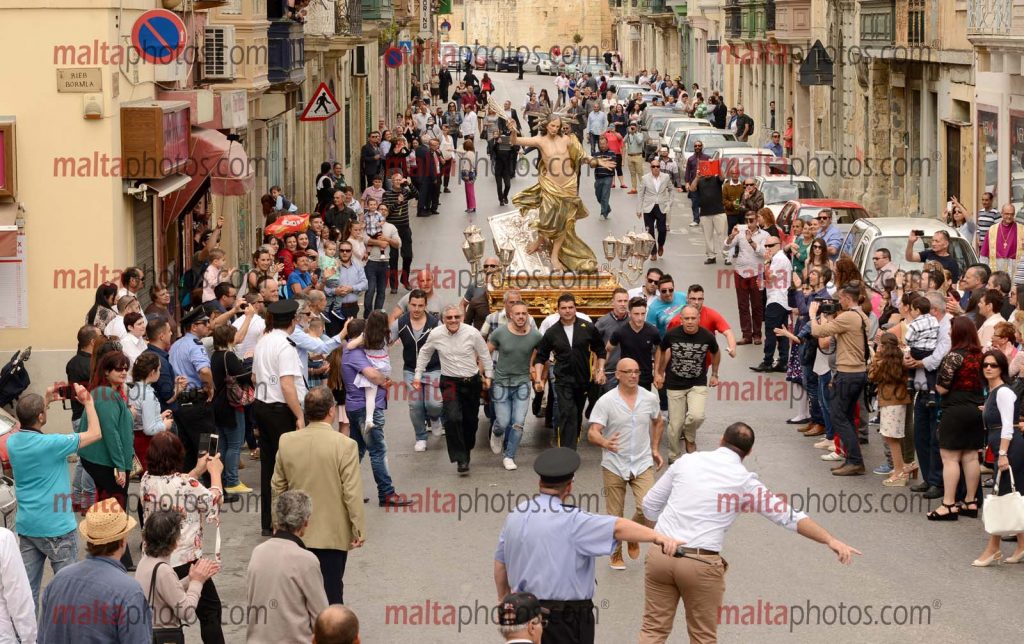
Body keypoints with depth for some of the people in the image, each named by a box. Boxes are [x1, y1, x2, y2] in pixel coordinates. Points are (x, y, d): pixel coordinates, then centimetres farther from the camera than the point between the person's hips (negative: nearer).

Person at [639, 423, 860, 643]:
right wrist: (830, 540, 0)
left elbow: (650, 505, 13)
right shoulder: (744, 482, 1)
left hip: (660, 554, 2)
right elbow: (788, 516, -1)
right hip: (701, 564, -2)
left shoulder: (687, 461, 8)